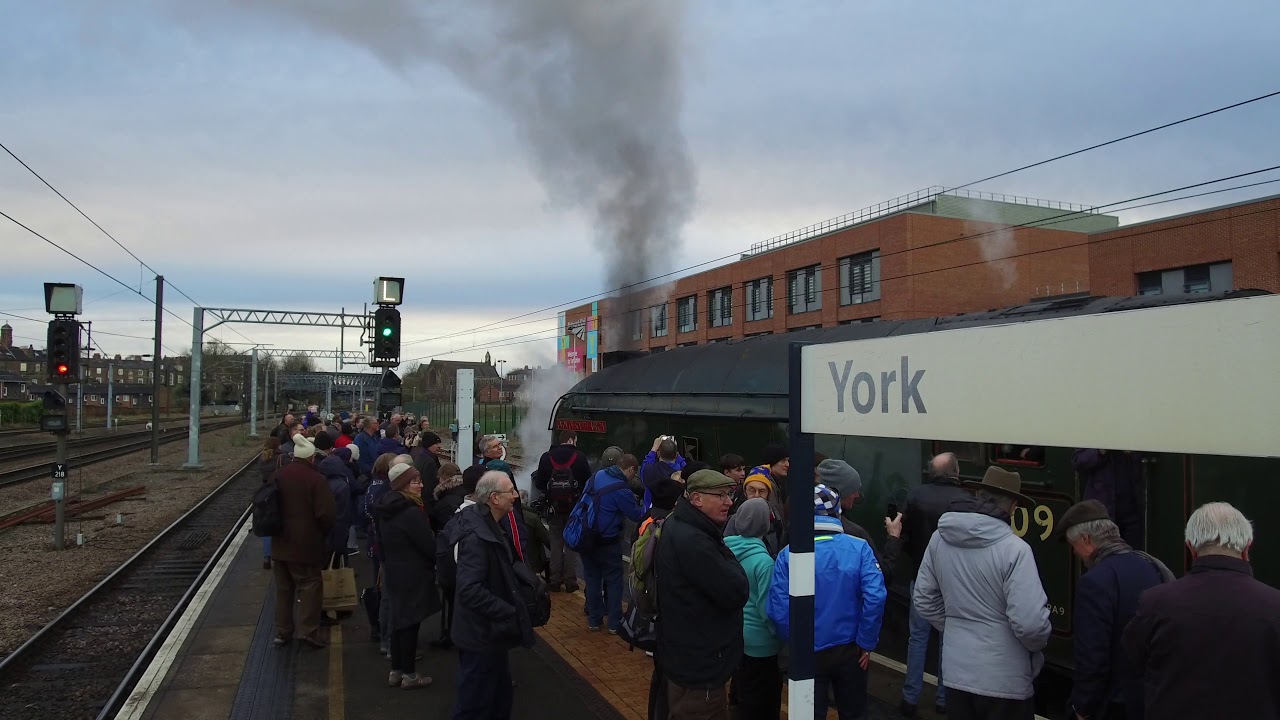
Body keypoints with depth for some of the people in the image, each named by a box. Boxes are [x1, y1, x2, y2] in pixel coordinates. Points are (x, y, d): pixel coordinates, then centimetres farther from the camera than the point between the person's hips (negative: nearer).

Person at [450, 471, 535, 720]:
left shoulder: (488, 526, 6)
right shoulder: (476, 536, -26)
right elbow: (470, 590, -33)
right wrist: (510, 613, -27)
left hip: (491, 630, 10)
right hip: (482, 634, -10)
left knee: (500, 695, 21)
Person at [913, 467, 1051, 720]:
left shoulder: (939, 539, -3)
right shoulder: (1014, 549, -20)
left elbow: (923, 599, 6)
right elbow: (1030, 622, -22)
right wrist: (1038, 644, -1)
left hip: (956, 673, 5)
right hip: (1004, 681, -5)